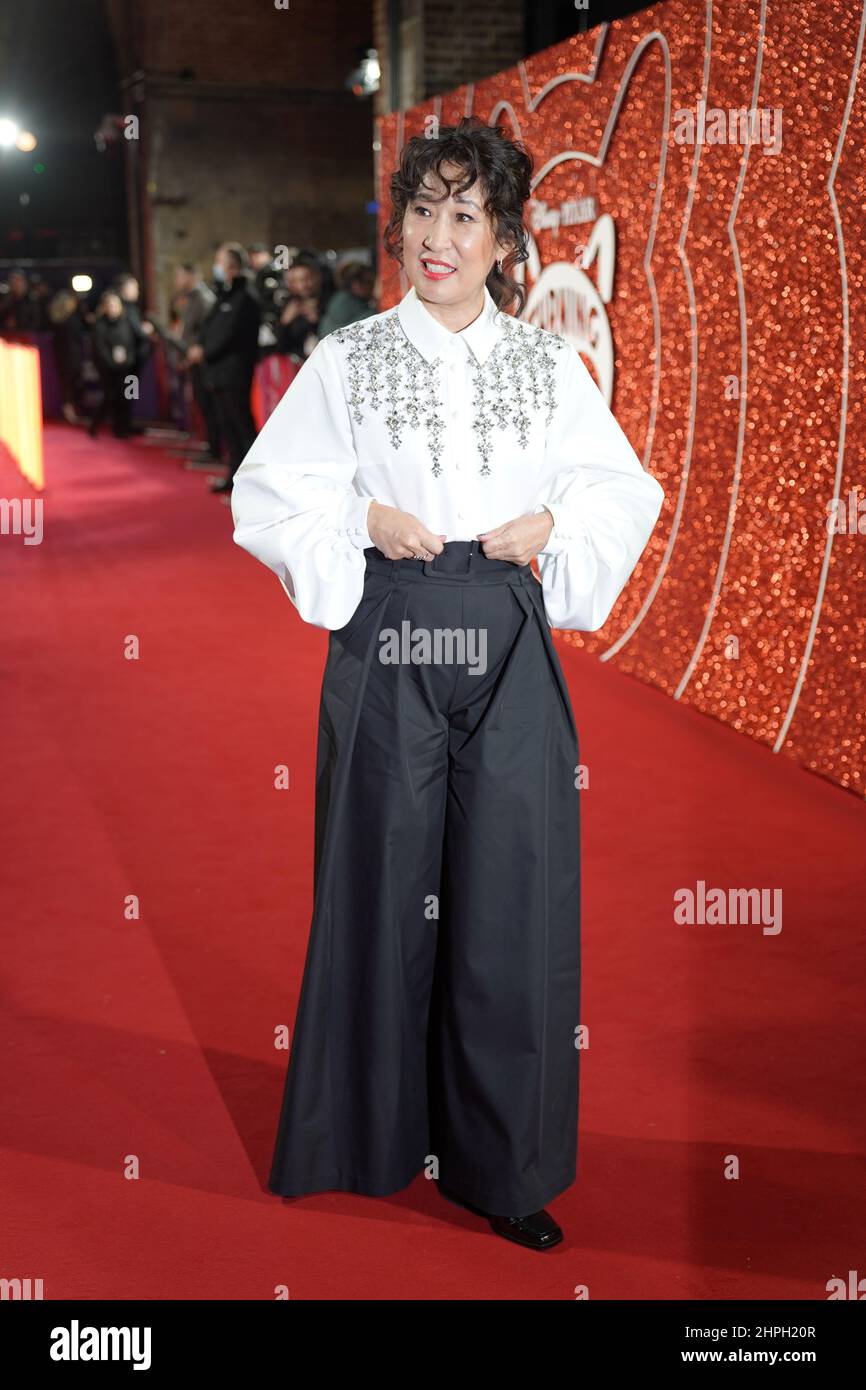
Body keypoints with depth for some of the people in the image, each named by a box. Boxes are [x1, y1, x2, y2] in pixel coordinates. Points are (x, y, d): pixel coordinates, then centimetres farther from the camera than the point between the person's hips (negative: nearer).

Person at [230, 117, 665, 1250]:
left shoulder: (550, 363, 8)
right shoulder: (349, 358, 5)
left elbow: (628, 492, 14)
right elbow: (264, 495, 6)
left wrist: (551, 524, -4)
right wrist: (363, 523, -9)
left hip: (509, 645, 1)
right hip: (388, 644, -1)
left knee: (511, 892, 1)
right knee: (388, 884, 5)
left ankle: (497, 1164, 15)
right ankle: (378, 1139, 23)